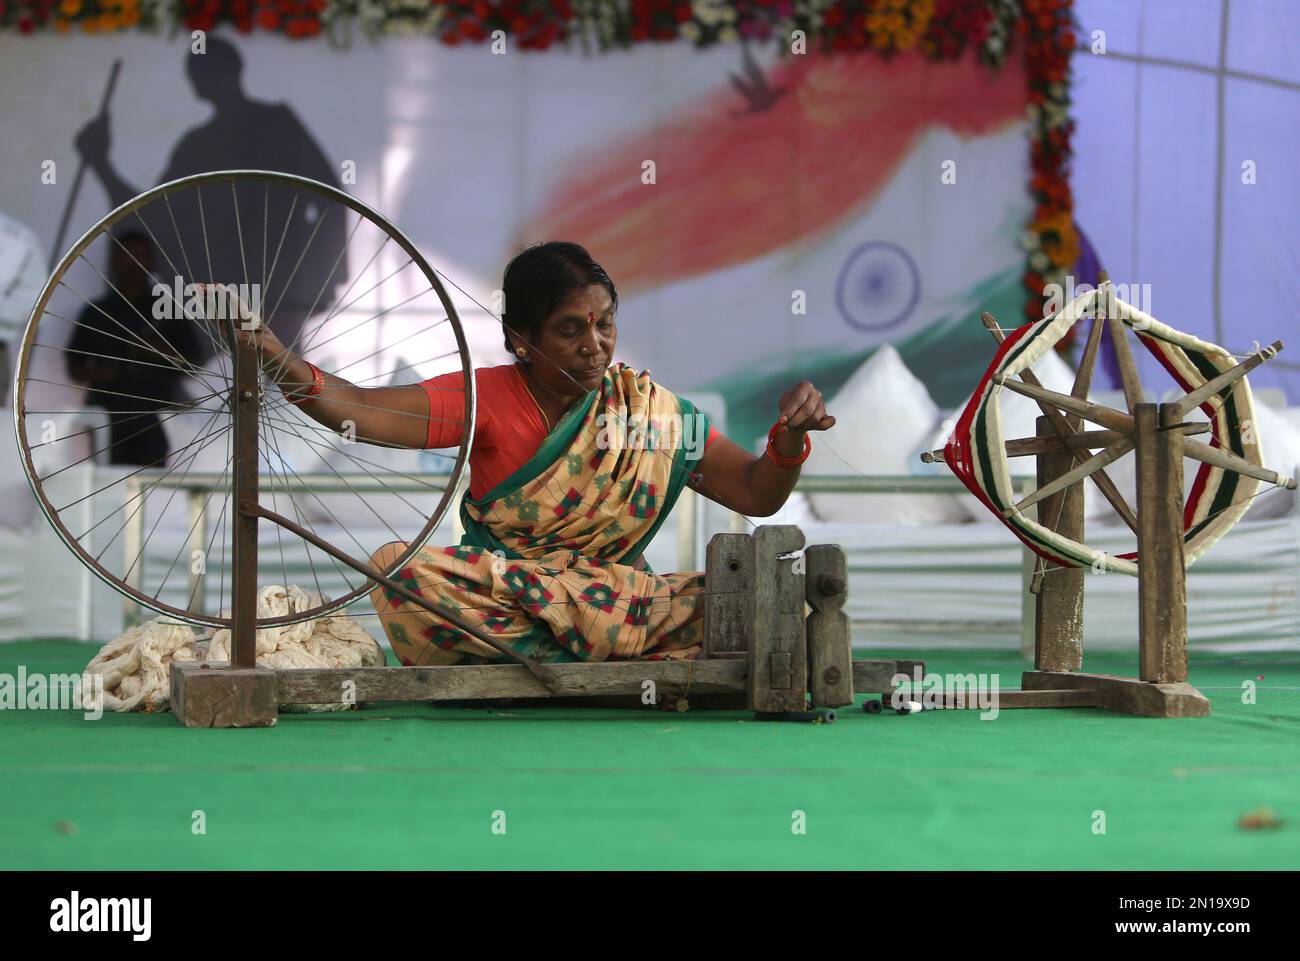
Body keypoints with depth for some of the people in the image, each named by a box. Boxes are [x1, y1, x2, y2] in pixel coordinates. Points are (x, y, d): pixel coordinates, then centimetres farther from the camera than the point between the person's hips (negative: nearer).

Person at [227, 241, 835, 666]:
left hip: (613, 602, 2)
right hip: (493, 590, -1)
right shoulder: (487, 399, -4)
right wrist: (272, 358, -34)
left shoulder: (651, 412, 2)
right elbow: (359, 411, -17)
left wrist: (790, 436, -17)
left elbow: (756, 494, 4)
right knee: (396, 569, -33)